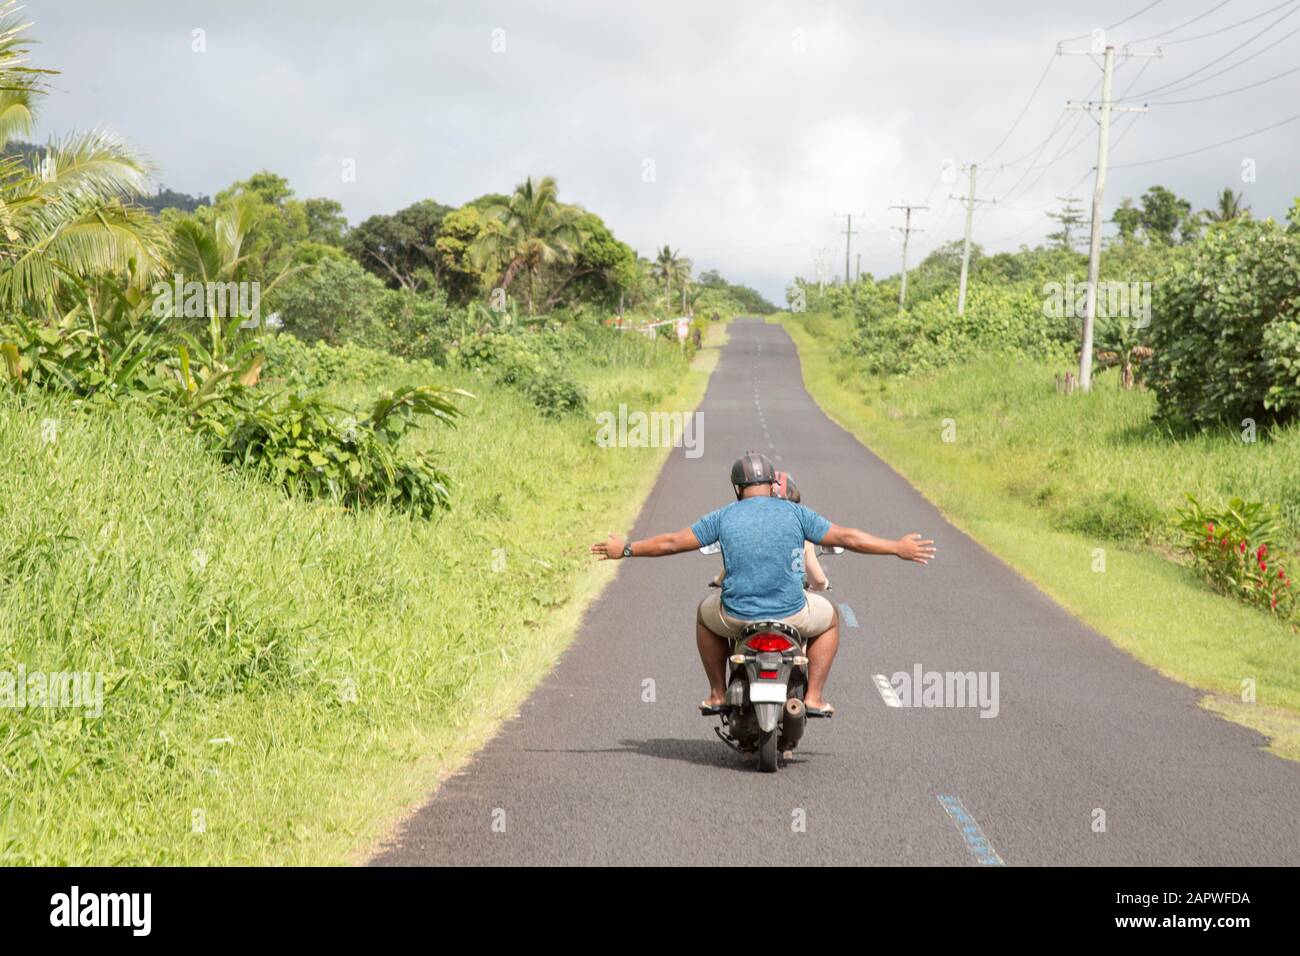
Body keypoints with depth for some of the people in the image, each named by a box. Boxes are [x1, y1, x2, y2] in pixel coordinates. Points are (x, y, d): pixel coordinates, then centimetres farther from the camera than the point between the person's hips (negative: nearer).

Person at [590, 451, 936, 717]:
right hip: (791, 614, -1)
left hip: (736, 616, 1)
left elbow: (672, 542, 7)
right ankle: (814, 697, 17)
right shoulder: (795, 513, -1)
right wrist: (898, 548, 11)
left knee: (705, 612, 34)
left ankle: (718, 695, 29)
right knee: (829, 619, 30)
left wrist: (626, 550, 21)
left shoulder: (723, 517, 2)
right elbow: (847, 537, 0)